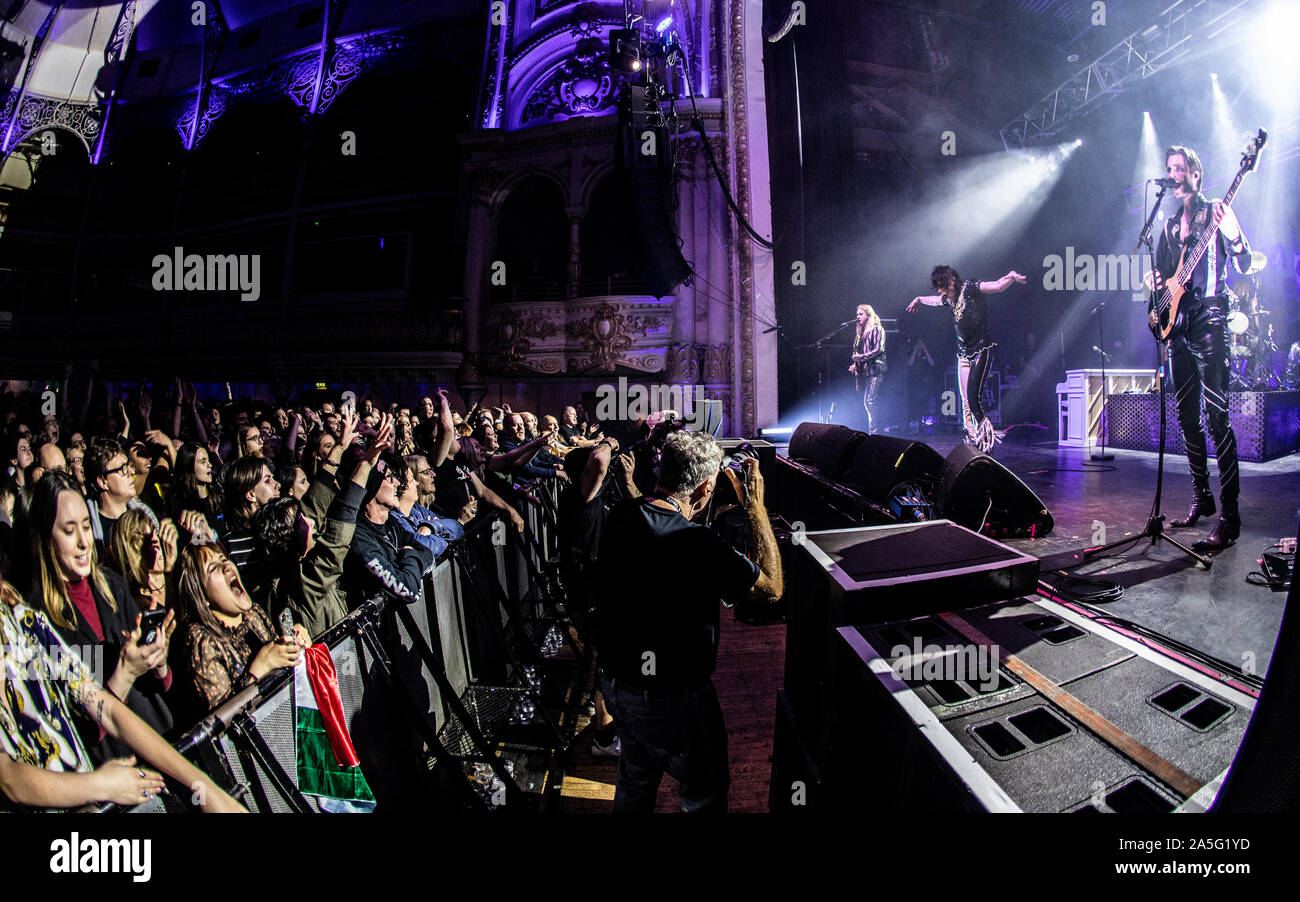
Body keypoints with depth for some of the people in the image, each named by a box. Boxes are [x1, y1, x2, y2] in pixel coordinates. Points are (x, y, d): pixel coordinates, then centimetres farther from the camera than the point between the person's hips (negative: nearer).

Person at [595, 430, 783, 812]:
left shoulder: (619, 517, -9)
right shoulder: (698, 545, -31)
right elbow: (772, 586, -18)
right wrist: (755, 506, -14)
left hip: (615, 683, 7)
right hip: (672, 700, -7)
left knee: (635, 781, 30)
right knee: (705, 795, 18)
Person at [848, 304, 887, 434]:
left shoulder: (877, 330, -3)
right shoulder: (861, 332, 20)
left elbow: (879, 350, -12)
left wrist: (861, 357, -14)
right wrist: (855, 365, 10)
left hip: (875, 370, -8)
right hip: (864, 371, 8)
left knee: (869, 400, -15)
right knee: (866, 401, 5)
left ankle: (873, 431, -13)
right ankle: (870, 431, 8)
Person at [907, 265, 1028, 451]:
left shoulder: (969, 288, -10)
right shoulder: (950, 299, 12)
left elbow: (998, 286, -23)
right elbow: (934, 300, 36)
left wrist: (1011, 277, -42)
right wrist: (919, 299, 53)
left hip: (981, 350, -8)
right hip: (964, 353, 8)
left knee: (973, 397, -19)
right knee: (965, 401, 2)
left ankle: (986, 438, -11)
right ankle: (973, 440, 5)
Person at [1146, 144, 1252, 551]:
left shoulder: (1216, 213, 1)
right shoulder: (1170, 224, 19)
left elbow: (1244, 265, -8)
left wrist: (1232, 234, -26)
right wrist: (1155, 308, 5)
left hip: (1208, 322, -7)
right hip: (1177, 327, 7)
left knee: (1217, 418, -14)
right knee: (1187, 420, 9)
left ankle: (1230, 513, -15)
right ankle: (1202, 497, 20)